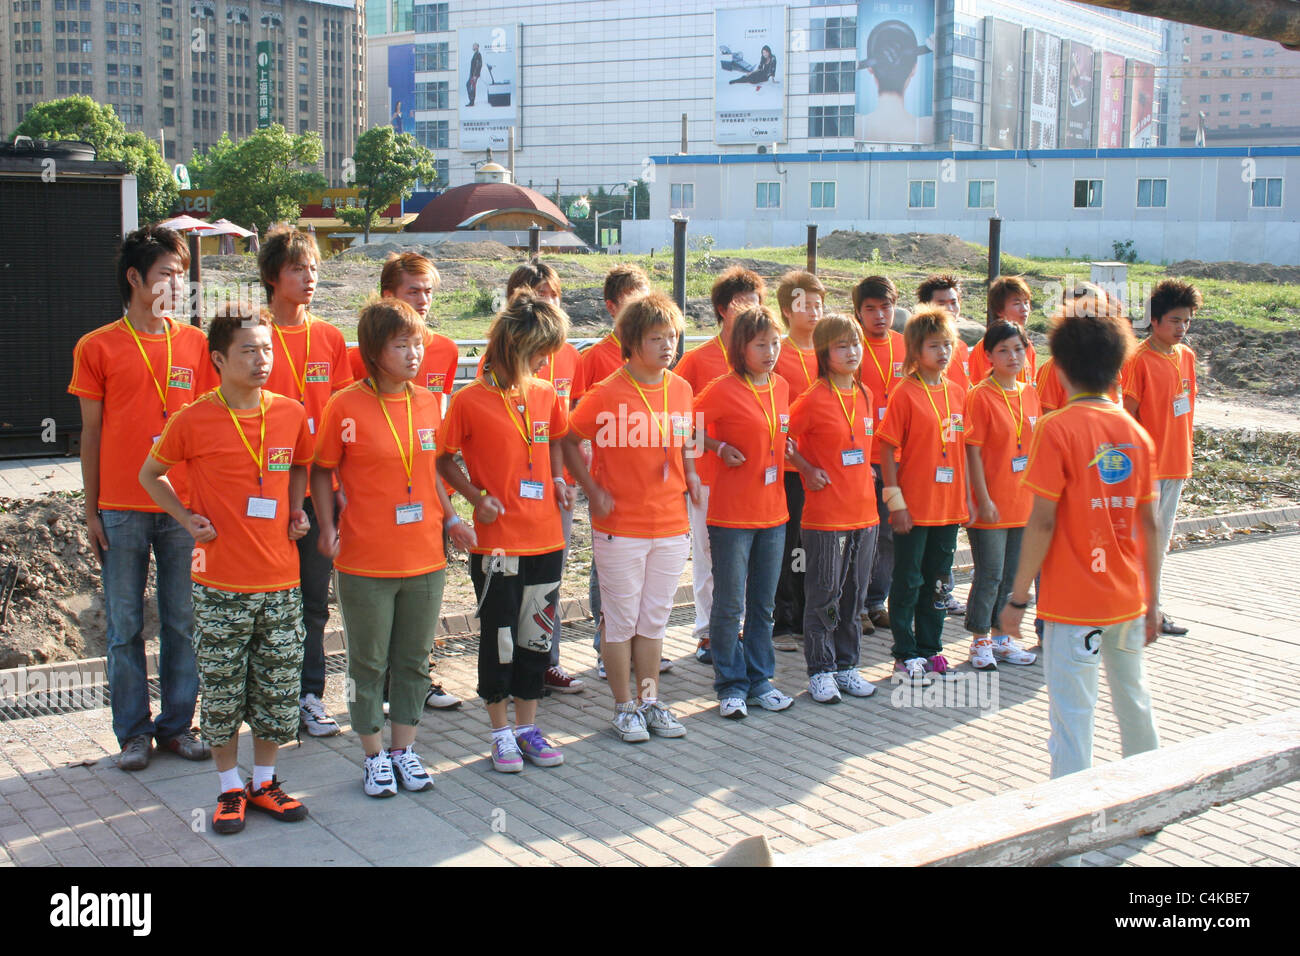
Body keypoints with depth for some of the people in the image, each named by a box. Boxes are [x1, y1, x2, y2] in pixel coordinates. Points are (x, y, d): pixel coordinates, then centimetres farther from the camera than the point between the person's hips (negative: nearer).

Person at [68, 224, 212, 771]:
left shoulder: (195, 343, 6)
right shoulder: (97, 347, 2)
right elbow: (91, 433, 4)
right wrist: (91, 510, 2)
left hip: (185, 506, 1)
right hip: (121, 510, -1)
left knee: (183, 621, 7)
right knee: (125, 625, 6)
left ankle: (177, 724, 20)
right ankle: (134, 731, 18)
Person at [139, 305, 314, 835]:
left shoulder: (291, 414, 2)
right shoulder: (193, 421, -8)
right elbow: (150, 475, 8)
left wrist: (295, 510, 6)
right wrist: (188, 518, -2)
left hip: (280, 579, 3)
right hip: (220, 583, -3)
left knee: (278, 688, 10)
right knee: (221, 690, 7)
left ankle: (264, 780, 27)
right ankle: (230, 787, 23)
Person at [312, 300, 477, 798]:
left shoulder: (430, 403, 6)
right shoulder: (346, 406, -8)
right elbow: (322, 470, 0)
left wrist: (450, 517, 6)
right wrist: (327, 526, -10)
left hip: (425, 558, 4)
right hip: (365, 562, -4)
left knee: (415, 660, 13)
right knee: (369, 662, 9)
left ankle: (404, 747, 29)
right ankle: (374, 754, 24)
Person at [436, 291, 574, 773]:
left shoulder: (547, 394, 6)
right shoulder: (470, 401, -9)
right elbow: (443, 459, -1)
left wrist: (559, 480, 7)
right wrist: (476, 496, -12)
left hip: (546, 538, 5)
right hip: (497, 542, -5)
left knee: (537, 634, 12)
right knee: (500, 637, 6)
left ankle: (527, 726, 26)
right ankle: (501, 732, 20)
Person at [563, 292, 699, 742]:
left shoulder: (680, 389, 5)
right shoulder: (607, 394, -12)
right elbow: (568, 442, -3)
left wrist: (689, 473, 6)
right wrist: (594, 491, -8)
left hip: (672, 525, 5)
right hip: (620, 528, -5)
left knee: (654, 619, 14)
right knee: (621, 619, 6)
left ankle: (650, 700, 25)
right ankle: (624, 706, 18)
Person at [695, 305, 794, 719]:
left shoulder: (781, 387, 8)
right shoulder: (723, 390, -11)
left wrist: (787, 450, 8)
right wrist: (720, 448, -10)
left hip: (773, 512, 6)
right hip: (731, 514, -6)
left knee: (763, 603, 14)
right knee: (729, 605, 2)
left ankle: (759, 678, 25)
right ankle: (731, 684, 14)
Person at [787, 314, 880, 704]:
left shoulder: (865, 395, 9)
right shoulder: (814, 399, -10)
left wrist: (864, 470, 12)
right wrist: (807, 470, -8)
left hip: (864, 512, 6)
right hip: (825, 515, -6)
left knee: (854, 594, 12)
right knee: (824, 595, 1)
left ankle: (846, 666, 23)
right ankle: (820, 670, 12)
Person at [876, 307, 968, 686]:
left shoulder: (957, 392, 8)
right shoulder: (905, 394, -9)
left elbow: (962, 447, 14)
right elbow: (886, 448, -10)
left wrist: (967, 496, 11)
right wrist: (896, 501, -13)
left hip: (949, 505, 6)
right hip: (914, 507, -6)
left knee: (936, 580, 14)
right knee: (908, 583, 3)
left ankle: (929, 649, 26)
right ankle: (905, 655, 13)